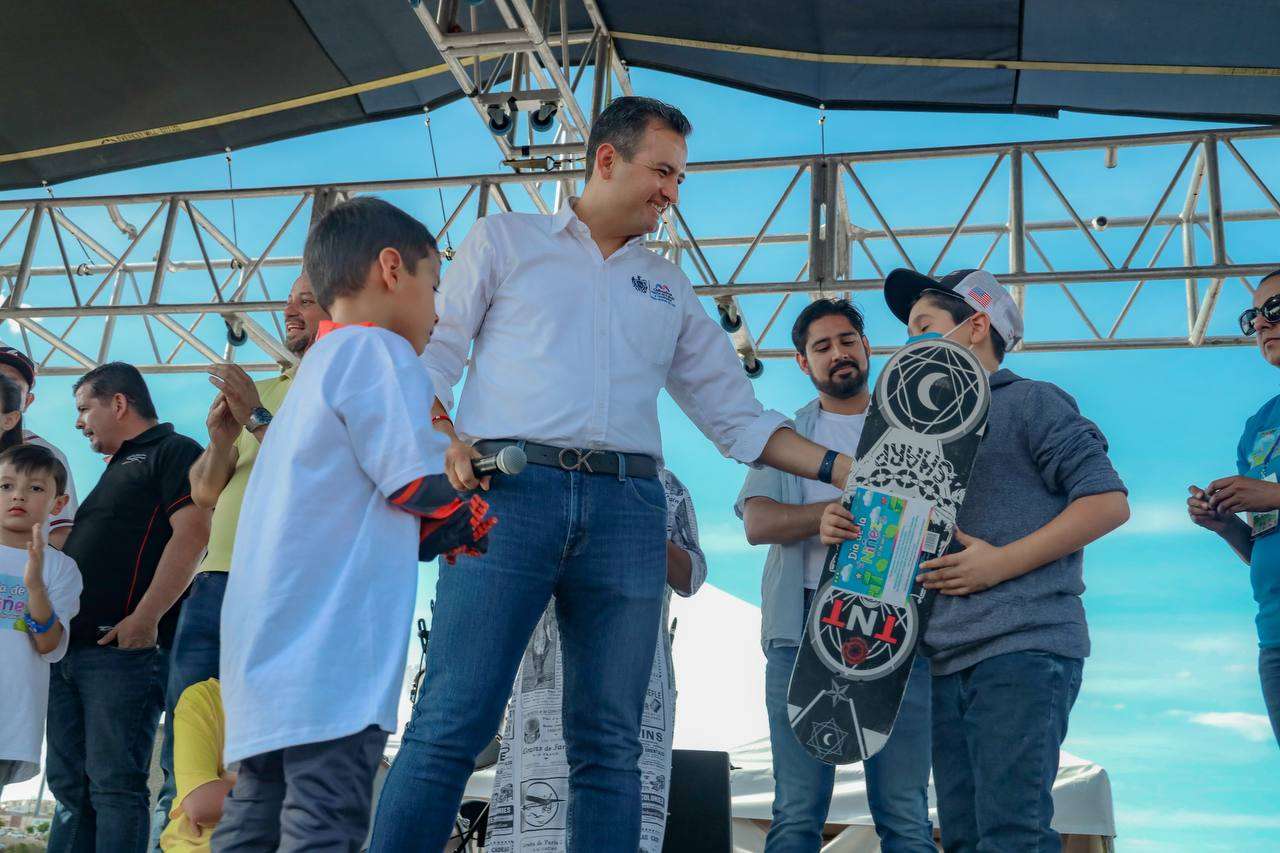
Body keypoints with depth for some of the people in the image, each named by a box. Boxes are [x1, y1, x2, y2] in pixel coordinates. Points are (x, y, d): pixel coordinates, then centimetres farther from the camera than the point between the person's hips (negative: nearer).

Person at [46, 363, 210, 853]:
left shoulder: (174, 452, -1)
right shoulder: (116, 469, 28)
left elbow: (191, 533, -16)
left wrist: (146, 617, -23)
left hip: (125, 647, -9)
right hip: (69, 651, 10)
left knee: (114, 784, -11)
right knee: (70, 789, 8)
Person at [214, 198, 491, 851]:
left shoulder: (318, 364, 26)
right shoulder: (377, 350, -4)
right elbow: (417, 480, -12)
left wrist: (451, 530, 19)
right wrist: (472, 521, 7)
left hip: (270, 640, 10)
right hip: (330, 643, -10)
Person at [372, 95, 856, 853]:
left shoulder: (671, 291, 24)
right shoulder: (506, 239, 16)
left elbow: (738, 416, 21)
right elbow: (431, 357, 9)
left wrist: (836, 467, 9)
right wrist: (445, 440, -10)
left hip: (626, 506, 4)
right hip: (512, 489, -3)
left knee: (610, 742, 2)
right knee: (453, 721, -10)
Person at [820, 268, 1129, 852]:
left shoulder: (1031, 402, 1)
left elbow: (1108, 502, -9)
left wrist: (1001, 563, -15)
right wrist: (846, 526, 5)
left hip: (1023, 648, -8)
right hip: (948, 658, 8)